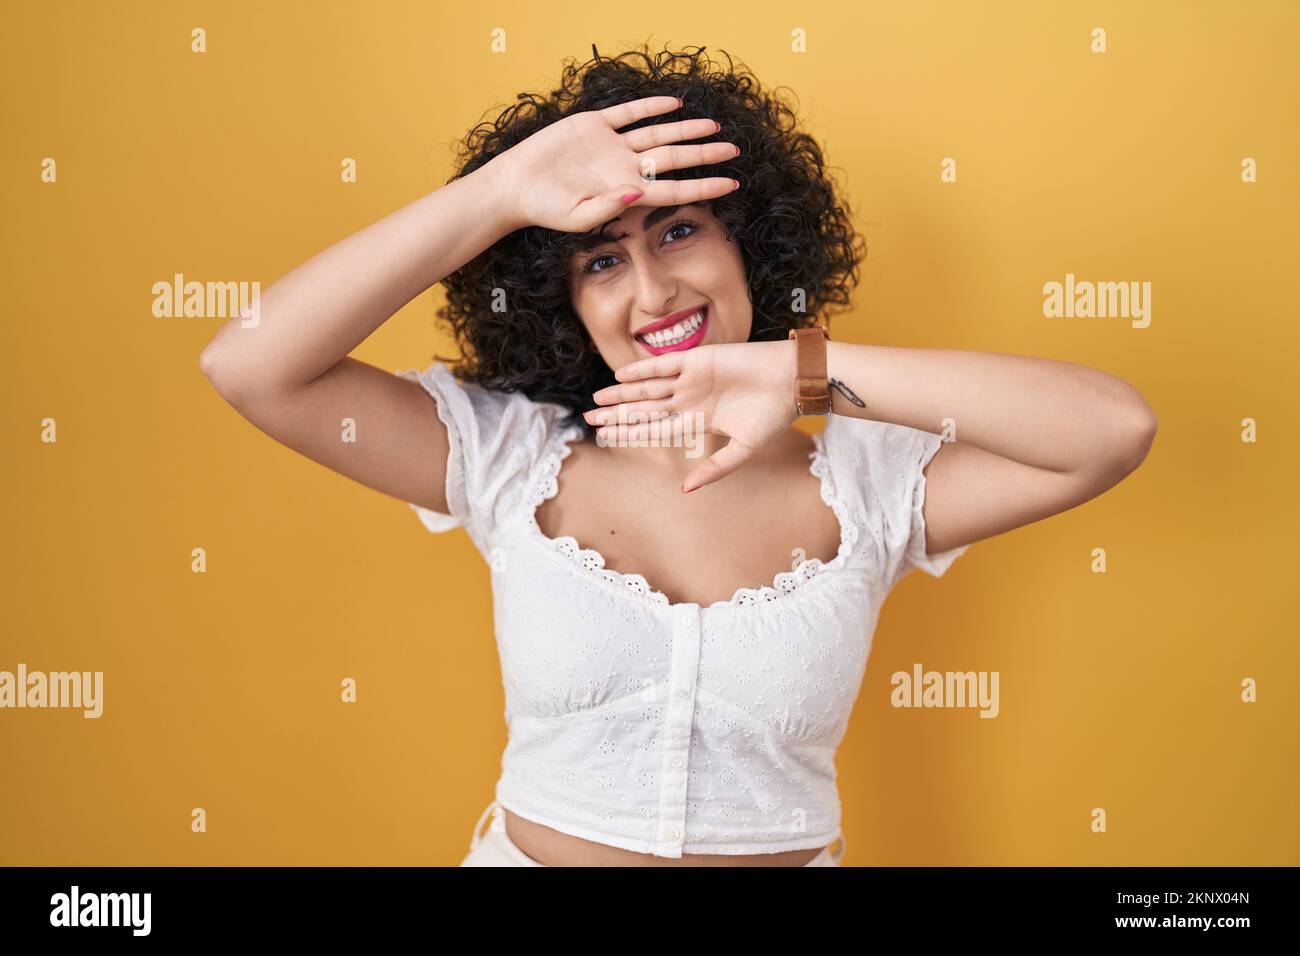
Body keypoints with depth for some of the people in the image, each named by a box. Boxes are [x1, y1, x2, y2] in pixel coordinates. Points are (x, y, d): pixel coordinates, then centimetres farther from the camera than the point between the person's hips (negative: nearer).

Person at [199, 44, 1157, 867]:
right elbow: (250, 365, -16)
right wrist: (497, 195, -23)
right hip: (531, 850, 0)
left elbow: (1117, 427, -20)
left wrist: (810, 372, -22)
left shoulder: (865, 485, -9)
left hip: (790, 851, 0)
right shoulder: (512, 460, -9)